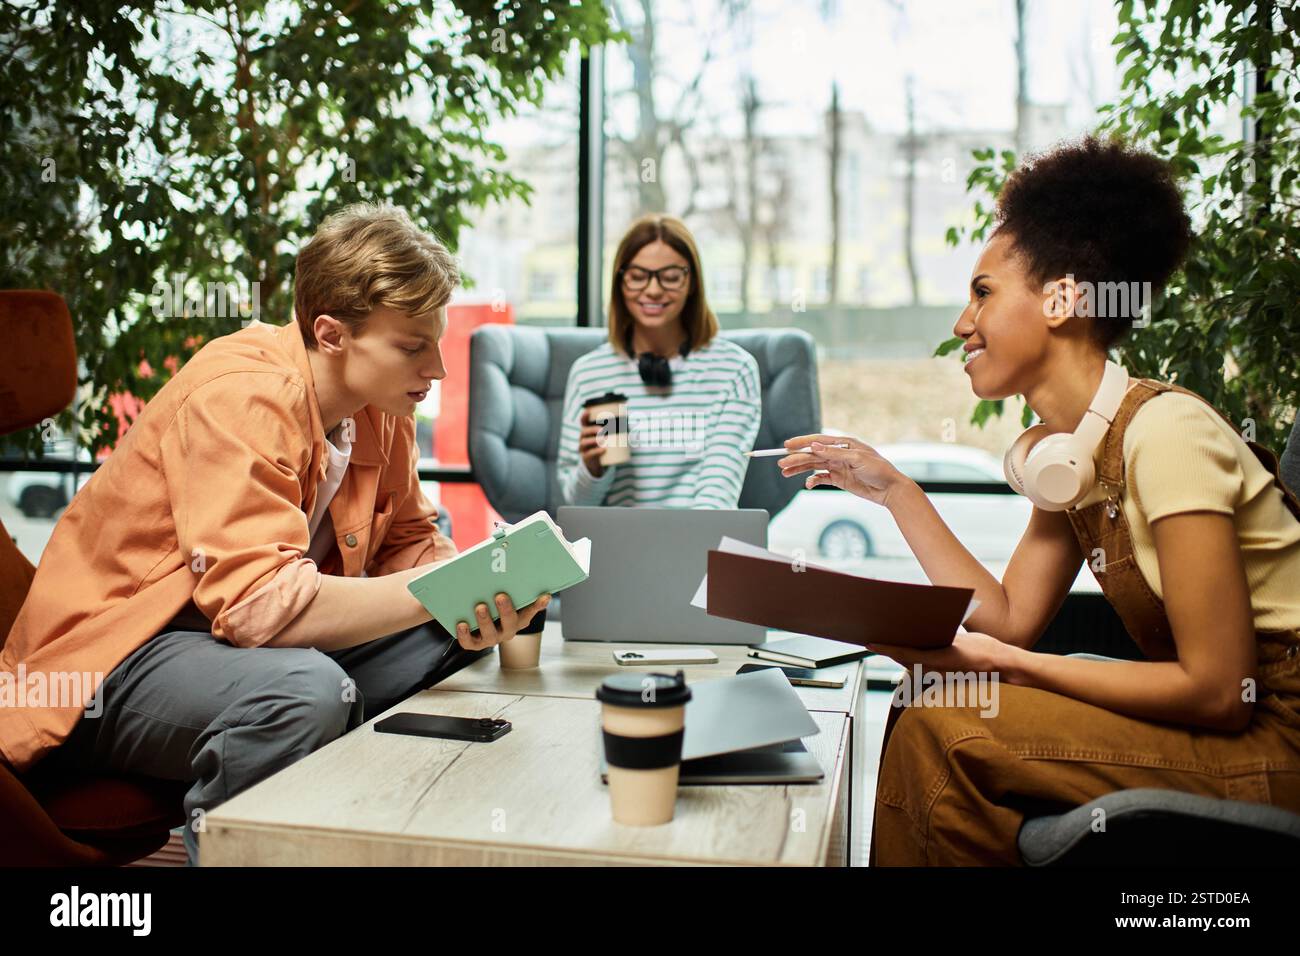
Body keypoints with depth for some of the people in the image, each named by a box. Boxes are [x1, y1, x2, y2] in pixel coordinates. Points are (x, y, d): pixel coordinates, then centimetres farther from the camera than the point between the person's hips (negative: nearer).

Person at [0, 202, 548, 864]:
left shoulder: (380, 404, 1)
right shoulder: (241, 397, -24)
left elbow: (408, 544, 9)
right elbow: (260, 604, -33)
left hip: (265, 638, 8)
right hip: (116, 654, -8)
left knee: (459, 633, -4)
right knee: (307, 690, -36)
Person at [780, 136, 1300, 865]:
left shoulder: (1164, 433, -20)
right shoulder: (1063, 452, 5)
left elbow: (1216, 687, -20)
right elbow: (1010, 619, 3)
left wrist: (998, 662, -20)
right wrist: (895, 491, 3)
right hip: (1209, 721, 8)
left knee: (943, 735, -19)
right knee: (922, 715, -2)